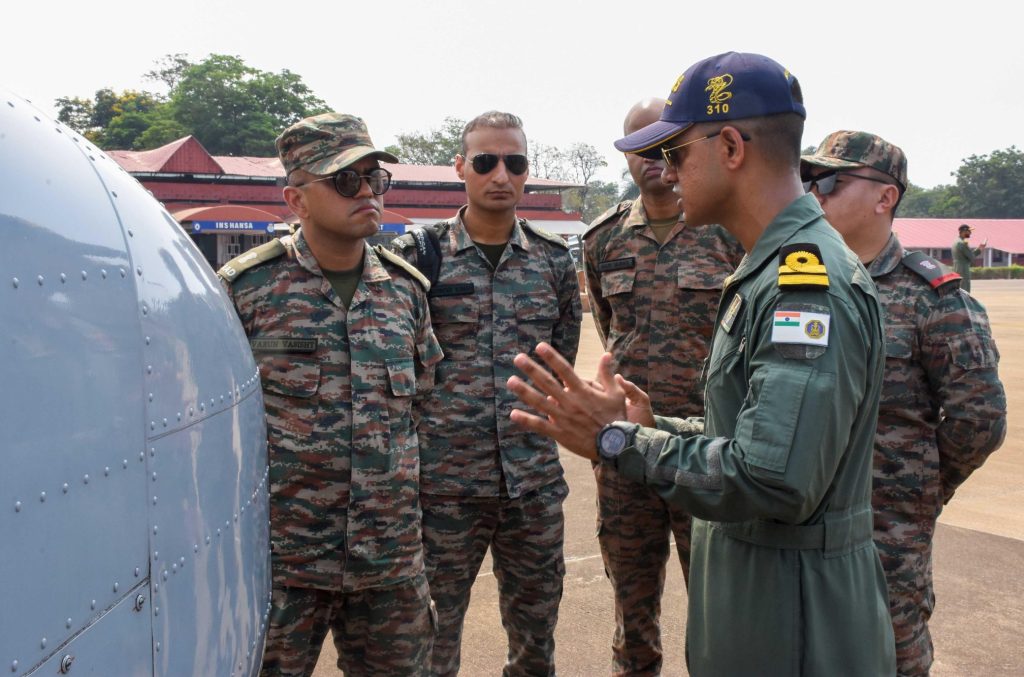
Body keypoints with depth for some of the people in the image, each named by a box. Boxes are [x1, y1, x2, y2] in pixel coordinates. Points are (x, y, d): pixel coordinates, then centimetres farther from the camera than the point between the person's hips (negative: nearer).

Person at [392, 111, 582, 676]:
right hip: (443, 483, -2)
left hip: (535, 481, 3)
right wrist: (445, 415, 3)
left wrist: (530, 412, 11)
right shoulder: (417, 256, -3)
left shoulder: (554, 258, 6)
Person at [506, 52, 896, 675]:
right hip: (747, 584, 9)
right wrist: (651, 426, 4)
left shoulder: (811, 282, -24)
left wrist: (618, 441, -23)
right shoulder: (773, 271, 8)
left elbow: (776, 479, -31)